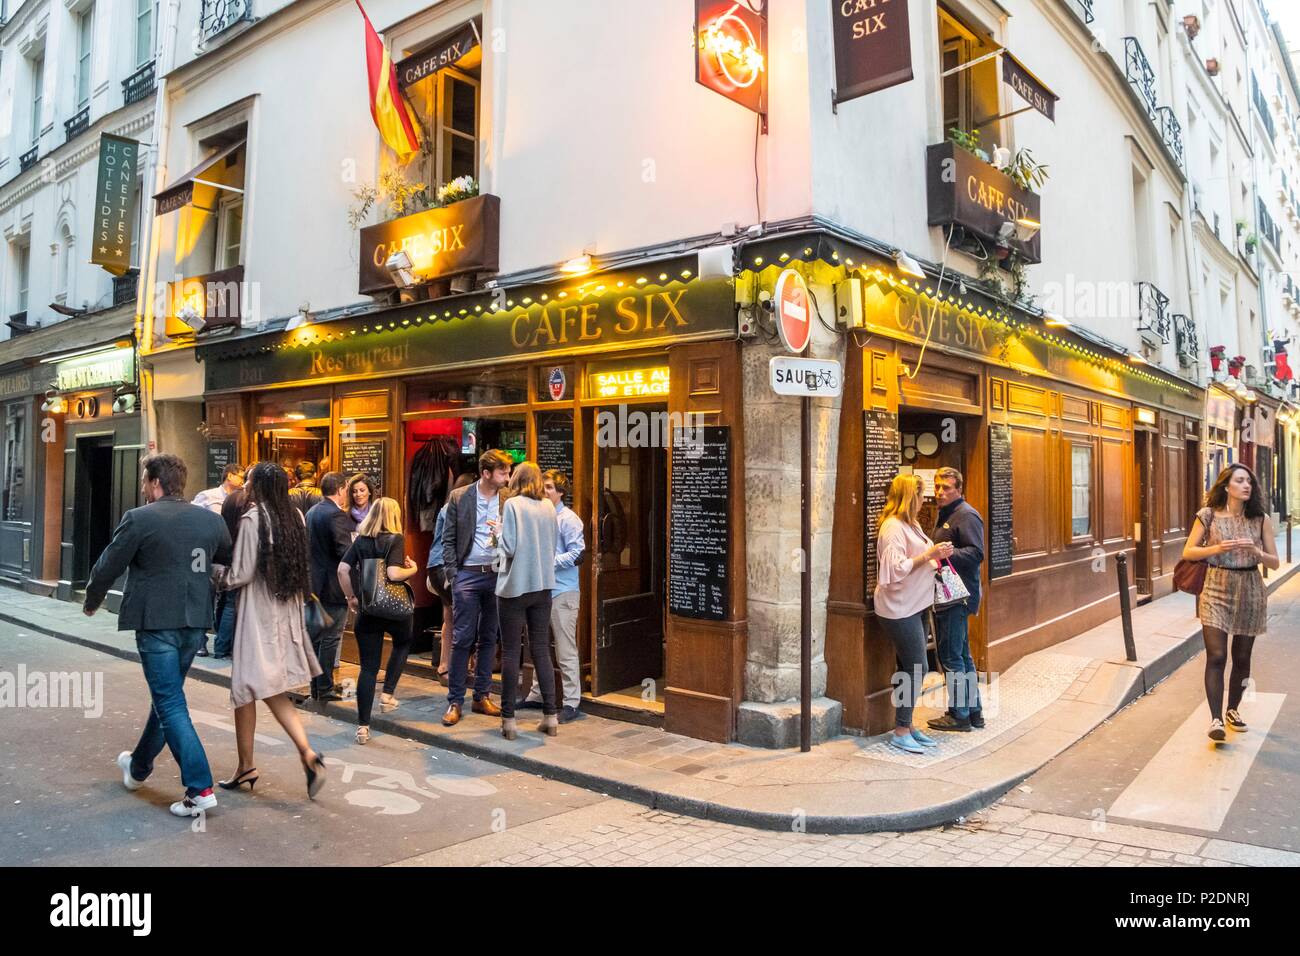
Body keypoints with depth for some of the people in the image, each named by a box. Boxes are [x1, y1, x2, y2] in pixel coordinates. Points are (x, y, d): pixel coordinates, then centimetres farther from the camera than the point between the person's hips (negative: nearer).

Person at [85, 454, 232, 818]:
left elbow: (107, 568, -4)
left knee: (171, 705, -2)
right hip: (195, 622, 6)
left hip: (156, 623, -6)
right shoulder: (210, 519, 4)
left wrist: (91, 602, 15)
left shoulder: (138, 519, -11)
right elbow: (231, 560, 15)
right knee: (166, 695, 22)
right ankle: (139, 767, 42)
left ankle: (199, 789, -5)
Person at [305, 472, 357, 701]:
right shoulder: (336, 515, -17)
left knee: (316, 637, 14)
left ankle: (316, 687, 23)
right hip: (333, 585, -9)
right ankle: (325, 690, 3)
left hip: (314, 584, 9)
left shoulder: (312, 512, 11)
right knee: (330, 639, -2)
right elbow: (344, 551, -22)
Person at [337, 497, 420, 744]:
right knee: (403, 643, 29)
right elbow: (393, 574, -20)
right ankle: (388, 693, 19)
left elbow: (342, 570, -2)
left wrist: (351, 598, 8)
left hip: (367, 609, 3)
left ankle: (363, 726, 7)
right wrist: (413, 569, -2)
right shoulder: (396, 539, -8)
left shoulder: (360, 540, 5)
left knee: (368, 667, 6)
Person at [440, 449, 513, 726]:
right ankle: (455, 701, 7)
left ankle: (482, 696, 21)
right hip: (468, 575, -2)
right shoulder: (459, 497, -1)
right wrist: (452, 574, -6)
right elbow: (448, 539, 2)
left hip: (497, 575, 2)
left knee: (489, 639, 10)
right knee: (462, 639, -1)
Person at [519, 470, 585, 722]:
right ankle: (537, 694, 29)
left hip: (562, 591, -7)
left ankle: (572, 703, 2)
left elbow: (576, 554, -14)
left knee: (566, 650, -4)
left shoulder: (569, 519, -8)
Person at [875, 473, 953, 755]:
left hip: (915, 606, 10)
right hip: (900, 608, -10)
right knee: (915, 669, -7)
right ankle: (900, 732, 3)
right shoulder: (893, 527, -16)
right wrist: (929, 554, -19)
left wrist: (937, 554, 4)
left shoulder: (911, 525, 14)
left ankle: (906, 725, 22)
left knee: (912, 668, 13)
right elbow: (897, 569, -23)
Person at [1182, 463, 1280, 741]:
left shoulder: (1261, 518, 2)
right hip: (1217, 591, -2)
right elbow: (1188, 552, 0)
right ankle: (1215, 719, -10)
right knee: (1216, 656, -10)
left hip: (1250, 593, 3)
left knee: (1242, 657, 12)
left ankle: (1233, 710, 30)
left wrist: (1256, 552, -16)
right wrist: (1217, 548, -16)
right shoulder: (1208, 515, -3)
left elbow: (1275, 563, 4)